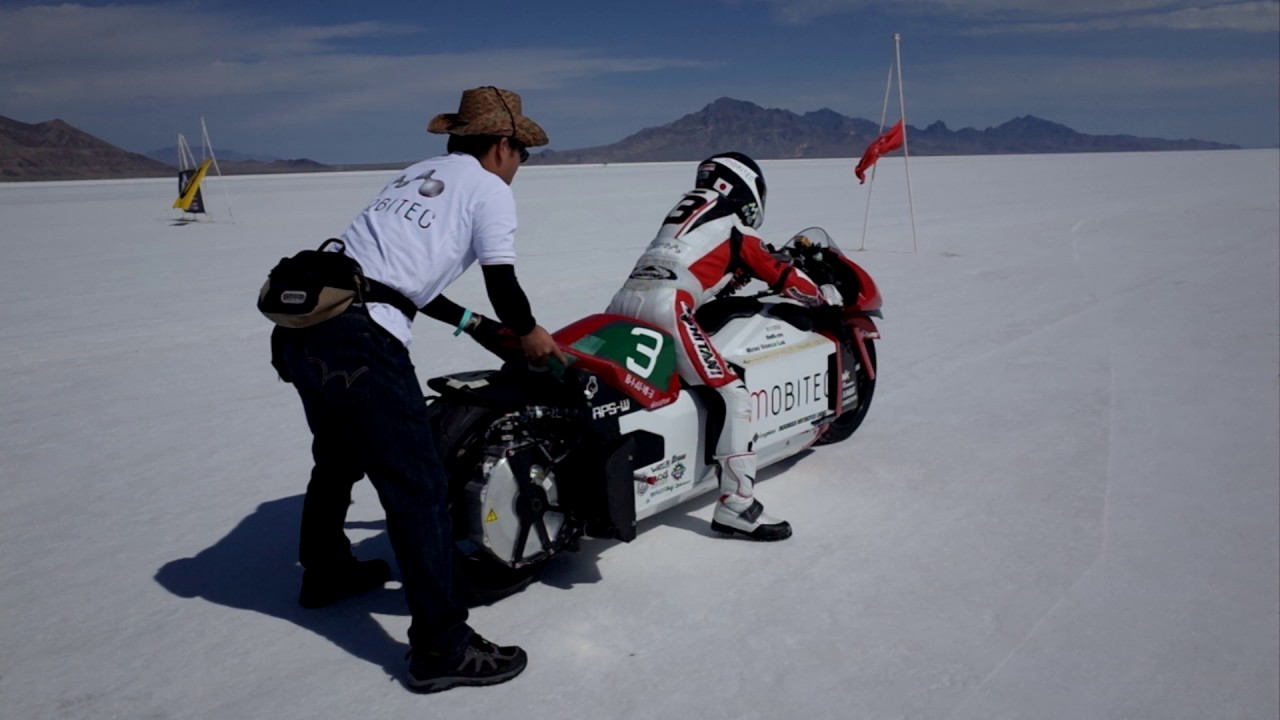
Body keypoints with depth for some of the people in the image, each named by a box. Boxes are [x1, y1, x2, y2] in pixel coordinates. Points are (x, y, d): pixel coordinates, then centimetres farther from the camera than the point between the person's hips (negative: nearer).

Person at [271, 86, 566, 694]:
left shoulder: (416, 174, 25)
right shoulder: (489, 188, 5)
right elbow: (503, 285, 0)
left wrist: (472, 324, 30)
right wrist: (529, 333, 19)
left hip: (303, 320, 9)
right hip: (359, 341, -9)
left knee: (338, 458, 27)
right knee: (418, 488, -3)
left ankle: (325, 571, 48)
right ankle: (440, 645, 2)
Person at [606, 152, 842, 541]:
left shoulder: (686, 210, 32)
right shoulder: (734, 227, 13)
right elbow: (779, 275, 18)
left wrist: (733, 273, 52)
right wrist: (822, 295, 33)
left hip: (623, 299, 8)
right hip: (666, 305, -8)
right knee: (731, 395, -9)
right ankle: (736, 504, -12)